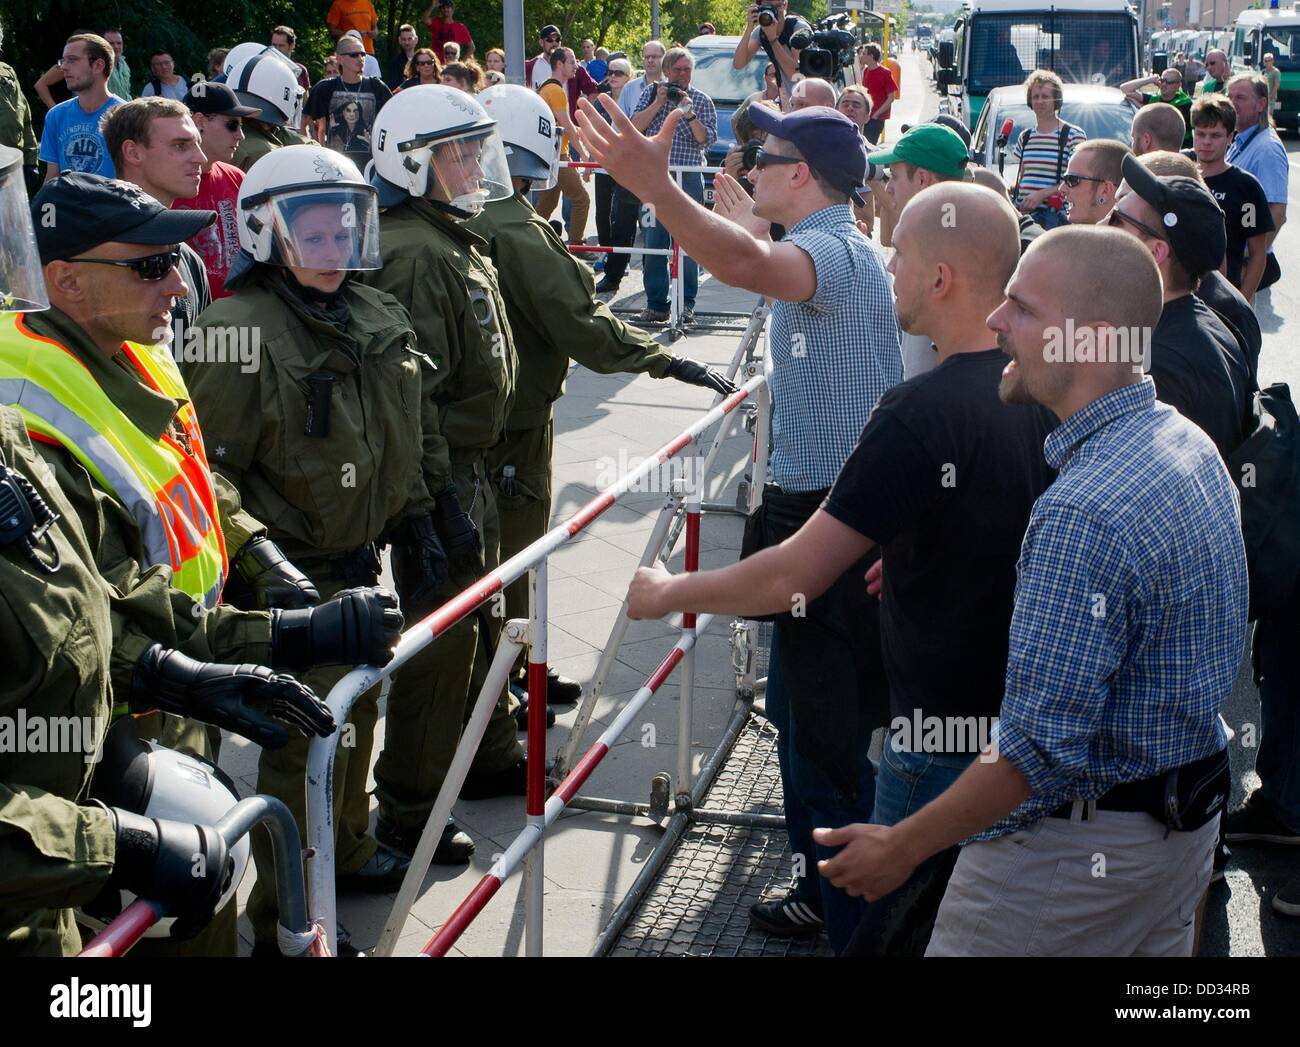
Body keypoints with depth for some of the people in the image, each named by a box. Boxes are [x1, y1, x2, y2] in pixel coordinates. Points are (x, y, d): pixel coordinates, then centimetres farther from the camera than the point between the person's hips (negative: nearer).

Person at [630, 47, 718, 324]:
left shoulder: (702, 101, 6)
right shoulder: (652, 94, 10)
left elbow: (707, 139, -4)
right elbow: (634, 127, -2)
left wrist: (689, 113, -16)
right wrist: (659, 103, -9)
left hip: (689, 179, -1)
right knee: (654, 241, 0)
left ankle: (686, 304, 5)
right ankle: (656, 303, 6)